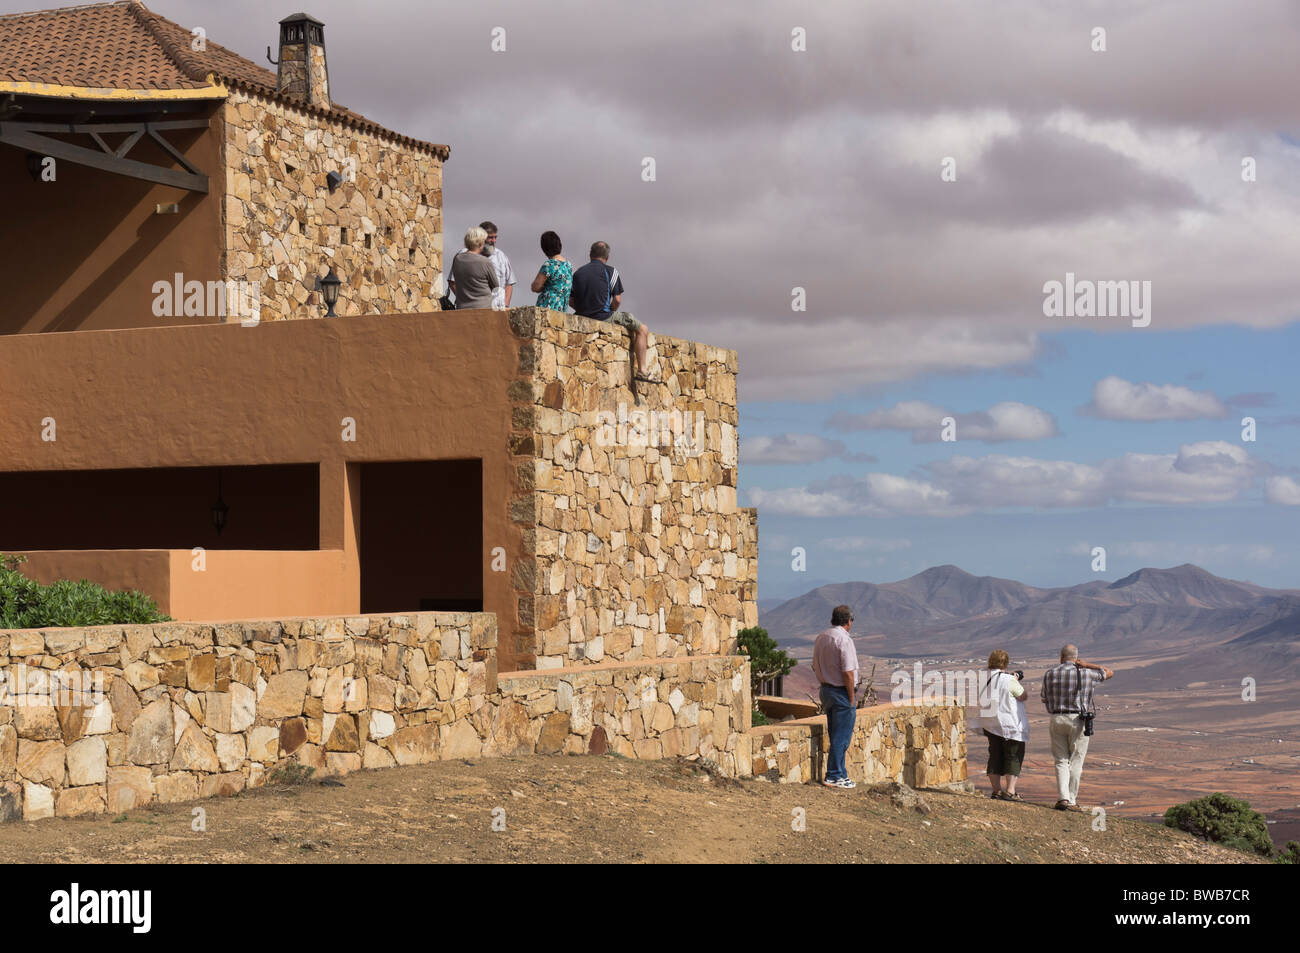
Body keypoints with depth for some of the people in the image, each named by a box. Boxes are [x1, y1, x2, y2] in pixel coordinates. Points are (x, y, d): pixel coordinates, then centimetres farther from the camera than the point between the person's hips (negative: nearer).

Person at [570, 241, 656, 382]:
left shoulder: (578, 273, 13)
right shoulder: (610, 271, -2)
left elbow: (571, 301, 10)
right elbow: (617, 300, -6)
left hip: (583, 318, 7)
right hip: (604, 316, -7)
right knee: (642, 330, 6)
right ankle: (641, 370, -2)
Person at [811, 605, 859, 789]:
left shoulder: (820, 638, 8)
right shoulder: (844, 640, -17)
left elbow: (815, 667, 15)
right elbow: (848, 673, -20)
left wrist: (826, 684, 18)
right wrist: (852, 700, -13)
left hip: (826, 689, 8)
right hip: (842, 692, -8)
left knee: (836, 736, 16)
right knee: (842, 737, -2)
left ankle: (840, 774, 22)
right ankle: (834, 776, 0)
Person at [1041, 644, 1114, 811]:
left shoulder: (1049, 674, 2)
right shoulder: (1086, 674, -4)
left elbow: (1045, 699, 10)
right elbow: (1109, 673, 12)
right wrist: (1086, 664, 7)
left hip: (1056, 720, 2)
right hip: (1078, 721, -2)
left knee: (1061, 761, 8)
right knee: (1075, 762, 5)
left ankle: (1062, 798, -7)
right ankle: (1071, 801, 4)